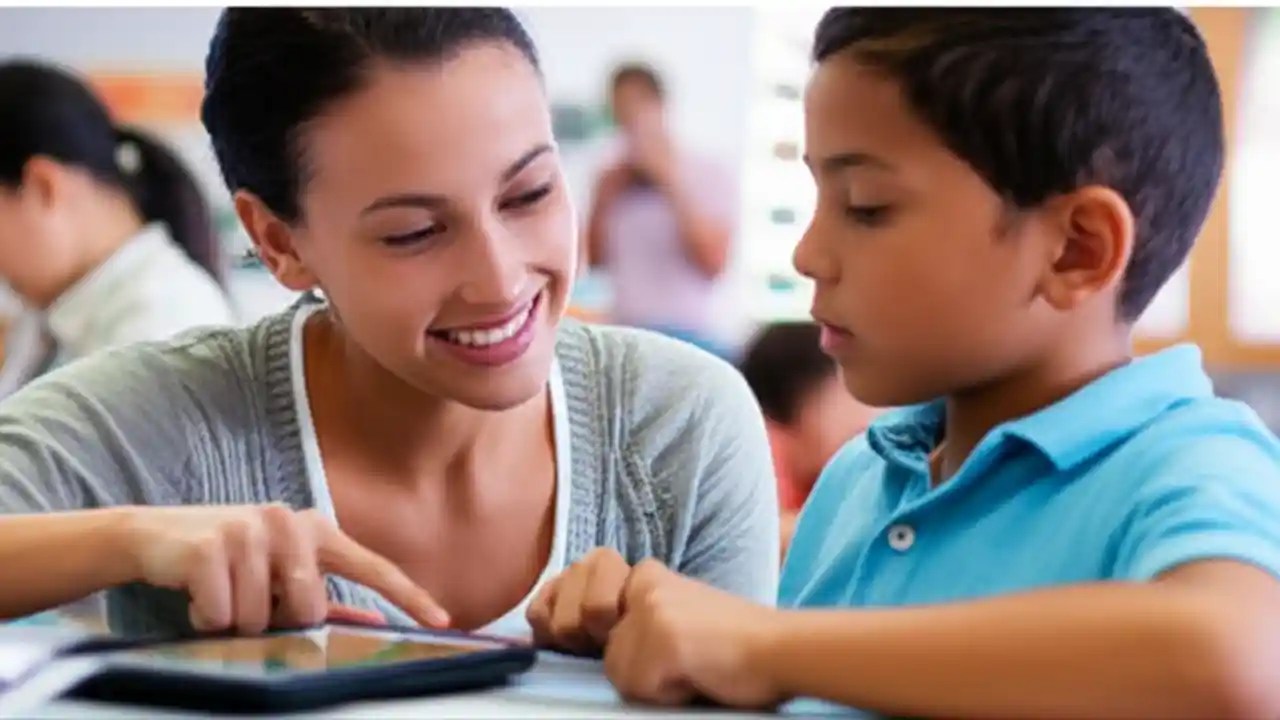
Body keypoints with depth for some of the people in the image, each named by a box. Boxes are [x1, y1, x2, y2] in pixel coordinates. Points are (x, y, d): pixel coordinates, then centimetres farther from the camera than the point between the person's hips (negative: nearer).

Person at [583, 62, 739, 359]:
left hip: (694, 338, -4)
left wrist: (671, 182, -12)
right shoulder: (613, 178, 12)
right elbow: (594, 259, 13)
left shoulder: (708, 174, 0)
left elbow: (713, 261, -11)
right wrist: (604, 198, -1)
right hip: (626, 336, 4)